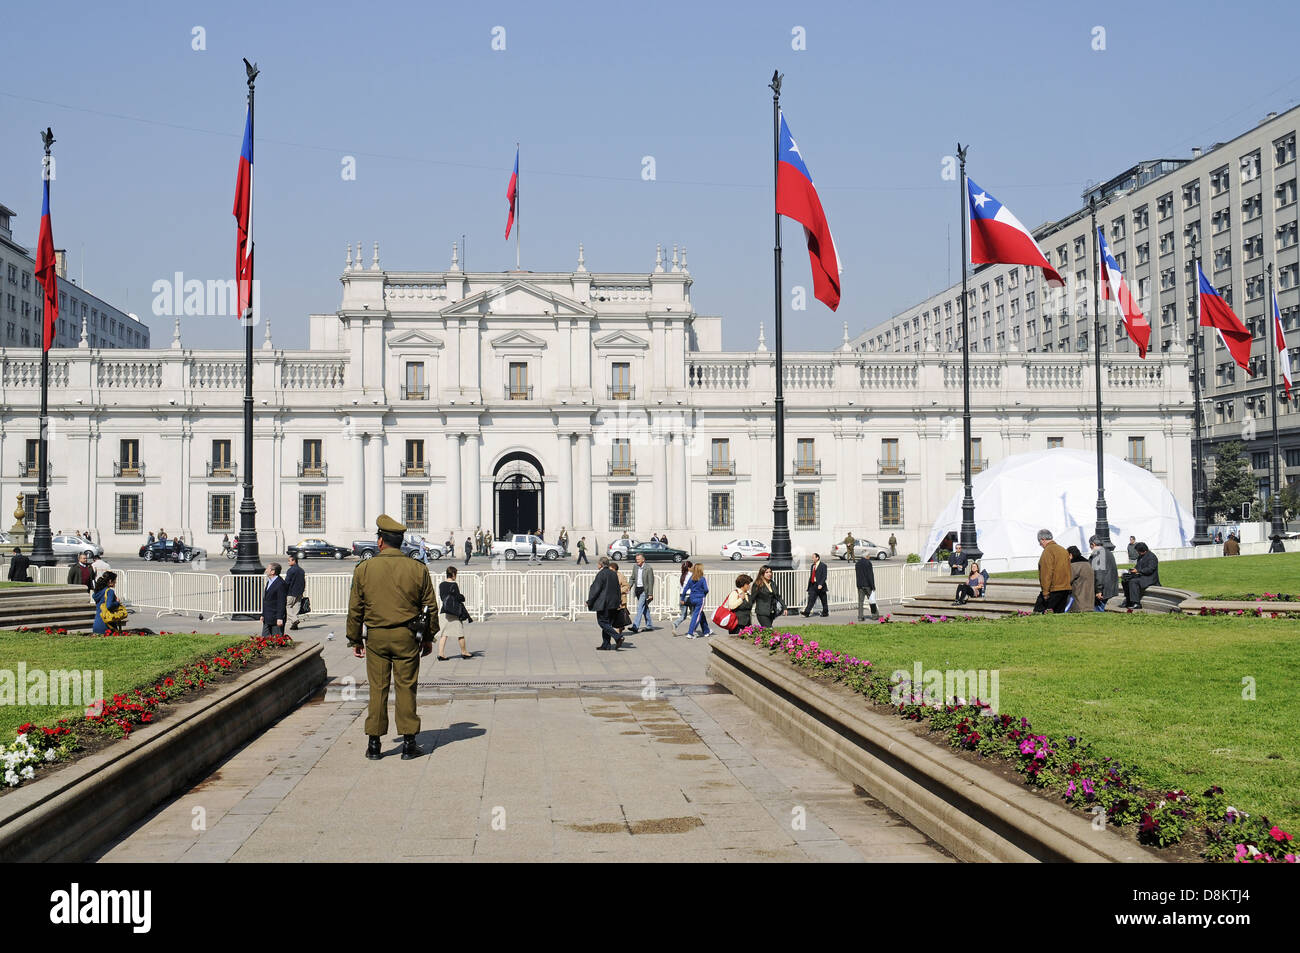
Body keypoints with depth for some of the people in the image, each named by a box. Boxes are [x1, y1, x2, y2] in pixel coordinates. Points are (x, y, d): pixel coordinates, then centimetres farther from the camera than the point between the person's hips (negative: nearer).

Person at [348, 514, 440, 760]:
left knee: (377, 689, 6)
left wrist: (355, 639, 13)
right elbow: (430, 607, 3)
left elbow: (355, 608, 3)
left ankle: (374, 745, 10)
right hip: (406, 637, 0)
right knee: (406, 688, 5)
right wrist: (429, 637, 14)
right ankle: (408, 744, 7)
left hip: (376, 637, 0)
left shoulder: (364, 568, -2)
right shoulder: (418, 569, -1)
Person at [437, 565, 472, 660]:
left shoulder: (441, 584, 7)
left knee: (443, 633, 3)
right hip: (455, 611, -5)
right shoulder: (455, 584, -11)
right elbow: (458, 598, -11)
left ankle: (440, 653, -6)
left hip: (445, 610, 5)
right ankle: (464, 652, 18)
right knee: (460, 632, 7)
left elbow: (440, 598, 13)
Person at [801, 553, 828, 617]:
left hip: (819, 586, -6)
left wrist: (820, 584, -24)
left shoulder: (823, 565, -7)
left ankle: (825, 613, 18)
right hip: (813, 585, 6)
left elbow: (824, 576, -13)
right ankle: (806, 613, -8)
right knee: (811, 599, -3)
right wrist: (809, 585, 14)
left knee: (824, 601, 6)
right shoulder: (812, 565, 14)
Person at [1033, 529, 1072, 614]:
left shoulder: (1048, 551, -11)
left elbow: (1047, 573, -17)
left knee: (1038, 611, -8)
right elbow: (1068, 571, 19)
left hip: (1053, 590, -9)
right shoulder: (1064, 550, 17)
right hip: (1066, 589, 9)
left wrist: (1045, 592, -16)